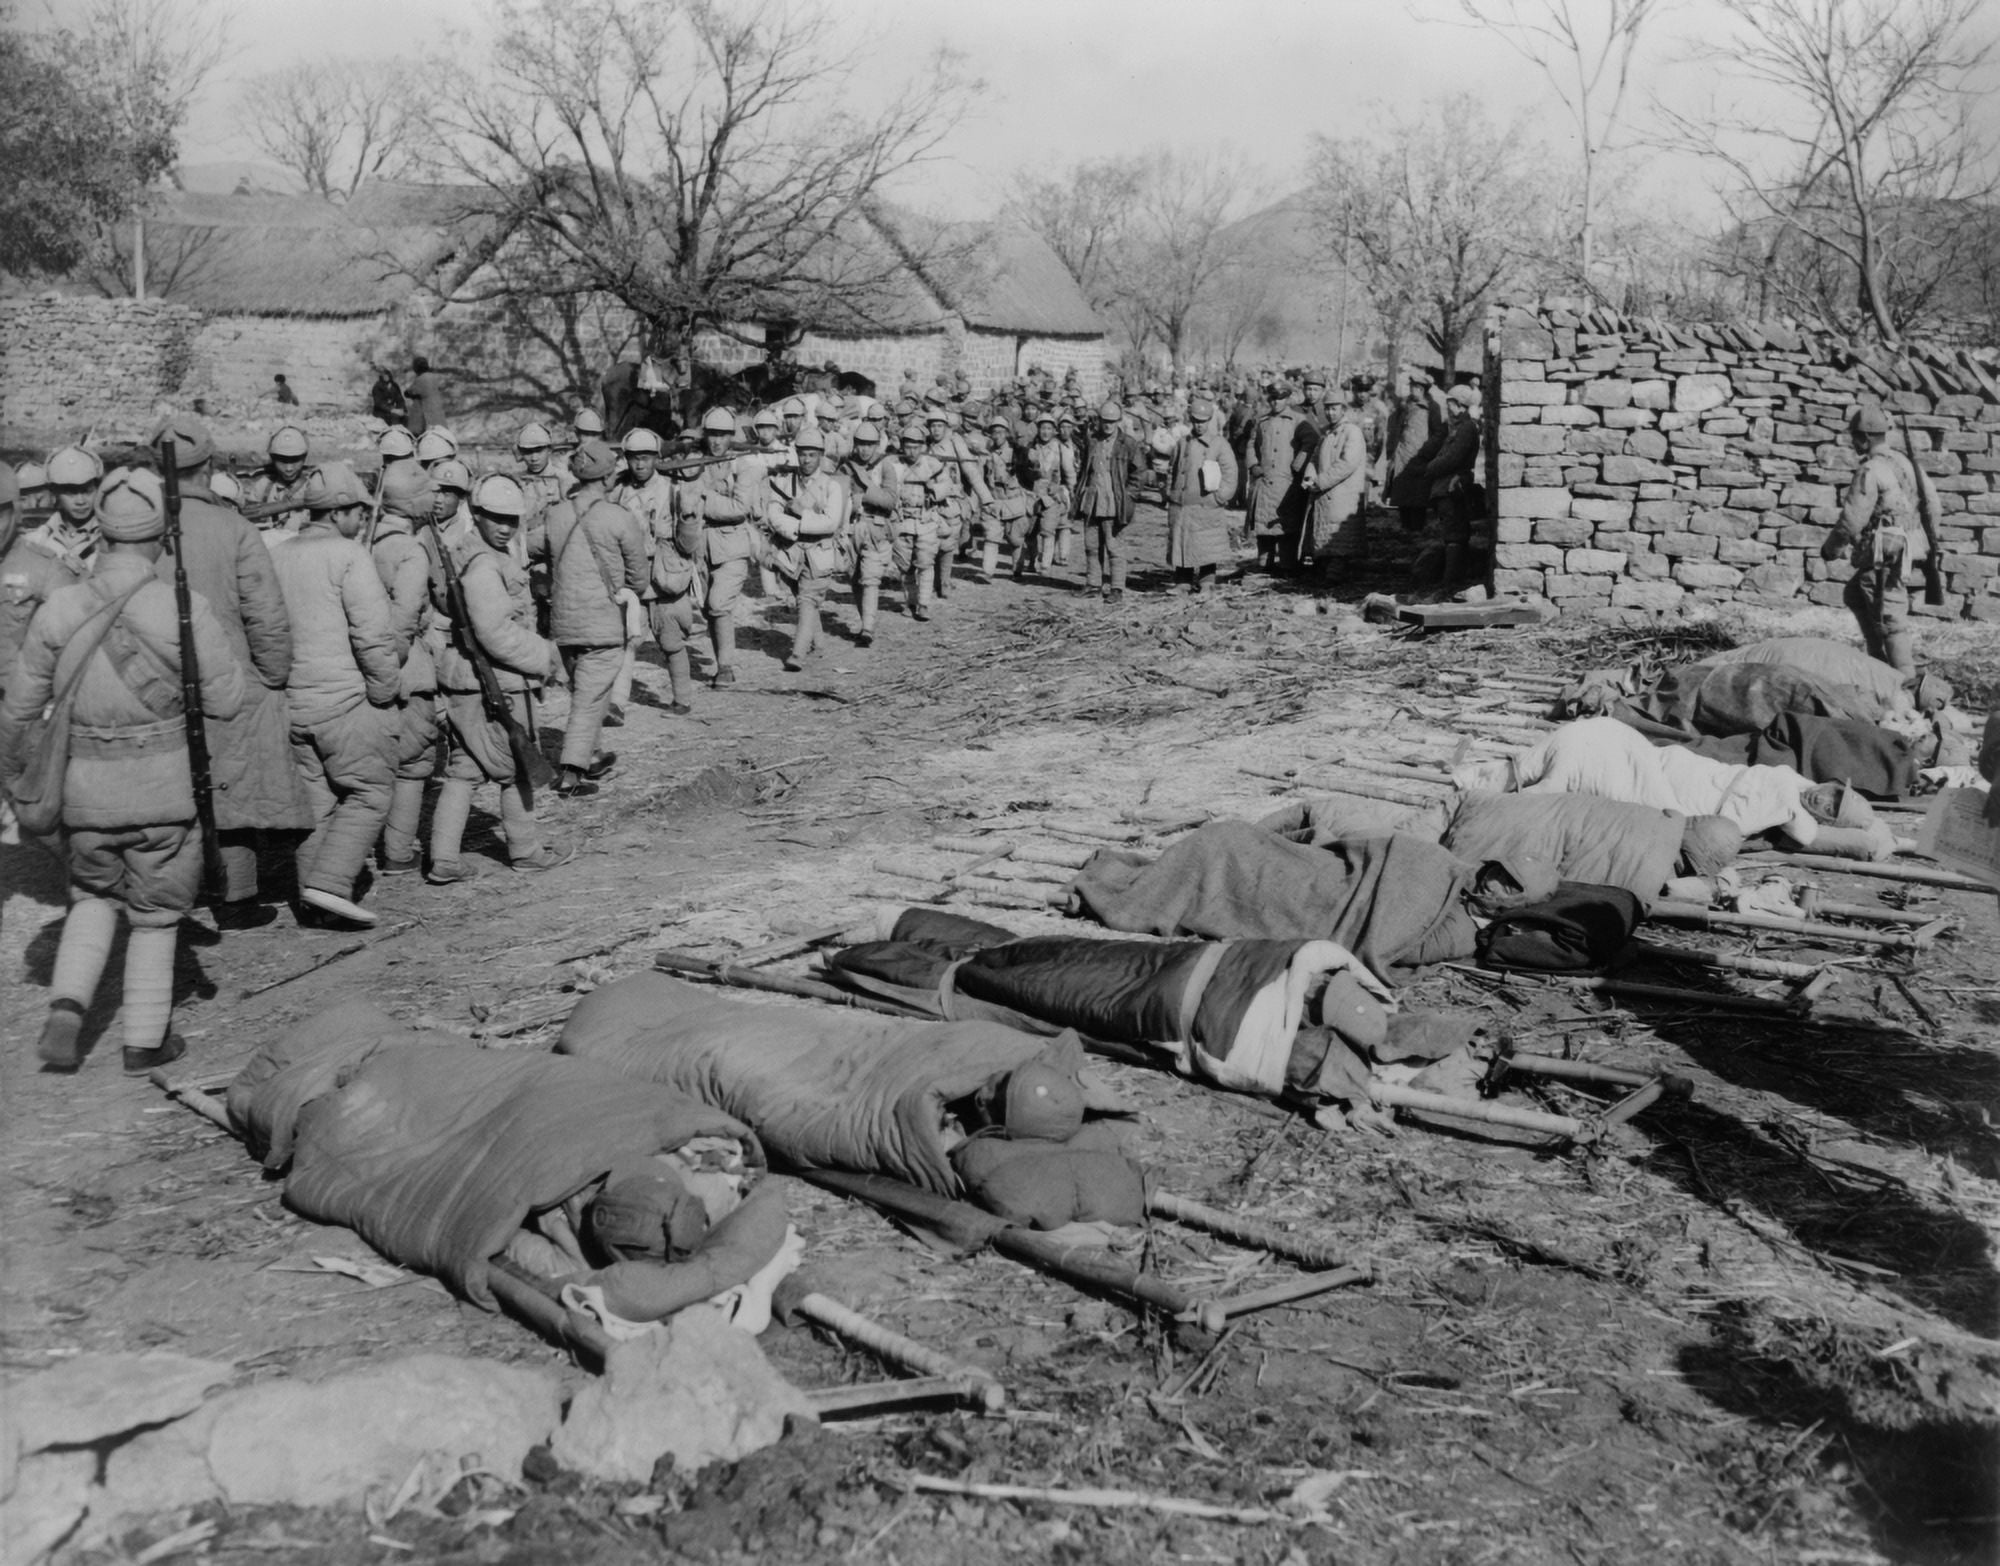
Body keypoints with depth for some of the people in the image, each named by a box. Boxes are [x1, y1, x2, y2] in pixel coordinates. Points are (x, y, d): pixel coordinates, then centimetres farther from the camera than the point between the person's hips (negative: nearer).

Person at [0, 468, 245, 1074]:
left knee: (93, 897, 24)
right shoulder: (185, 609, -14)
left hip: (84, 783, 2)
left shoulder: (59, 608, -5)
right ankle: (145, 1040, 21)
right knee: (156, 914, 14)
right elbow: (225, 700, -7)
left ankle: (65, 1013, 7)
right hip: (162, 784, -2)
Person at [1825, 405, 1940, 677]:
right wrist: (1927, 537, 28)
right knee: (1855, 595, 22)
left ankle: (1904, 678, -1)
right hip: (1906, 549, 9)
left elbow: (1852, 519, -16)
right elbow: (1931, 503, 15)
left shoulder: (1869, 471, -16)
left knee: (1890, 619, -3)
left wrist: (1831, 549, -2)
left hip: (1886, 554, -9)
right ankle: (1879, 656, 22)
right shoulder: (1904, 461, 10)